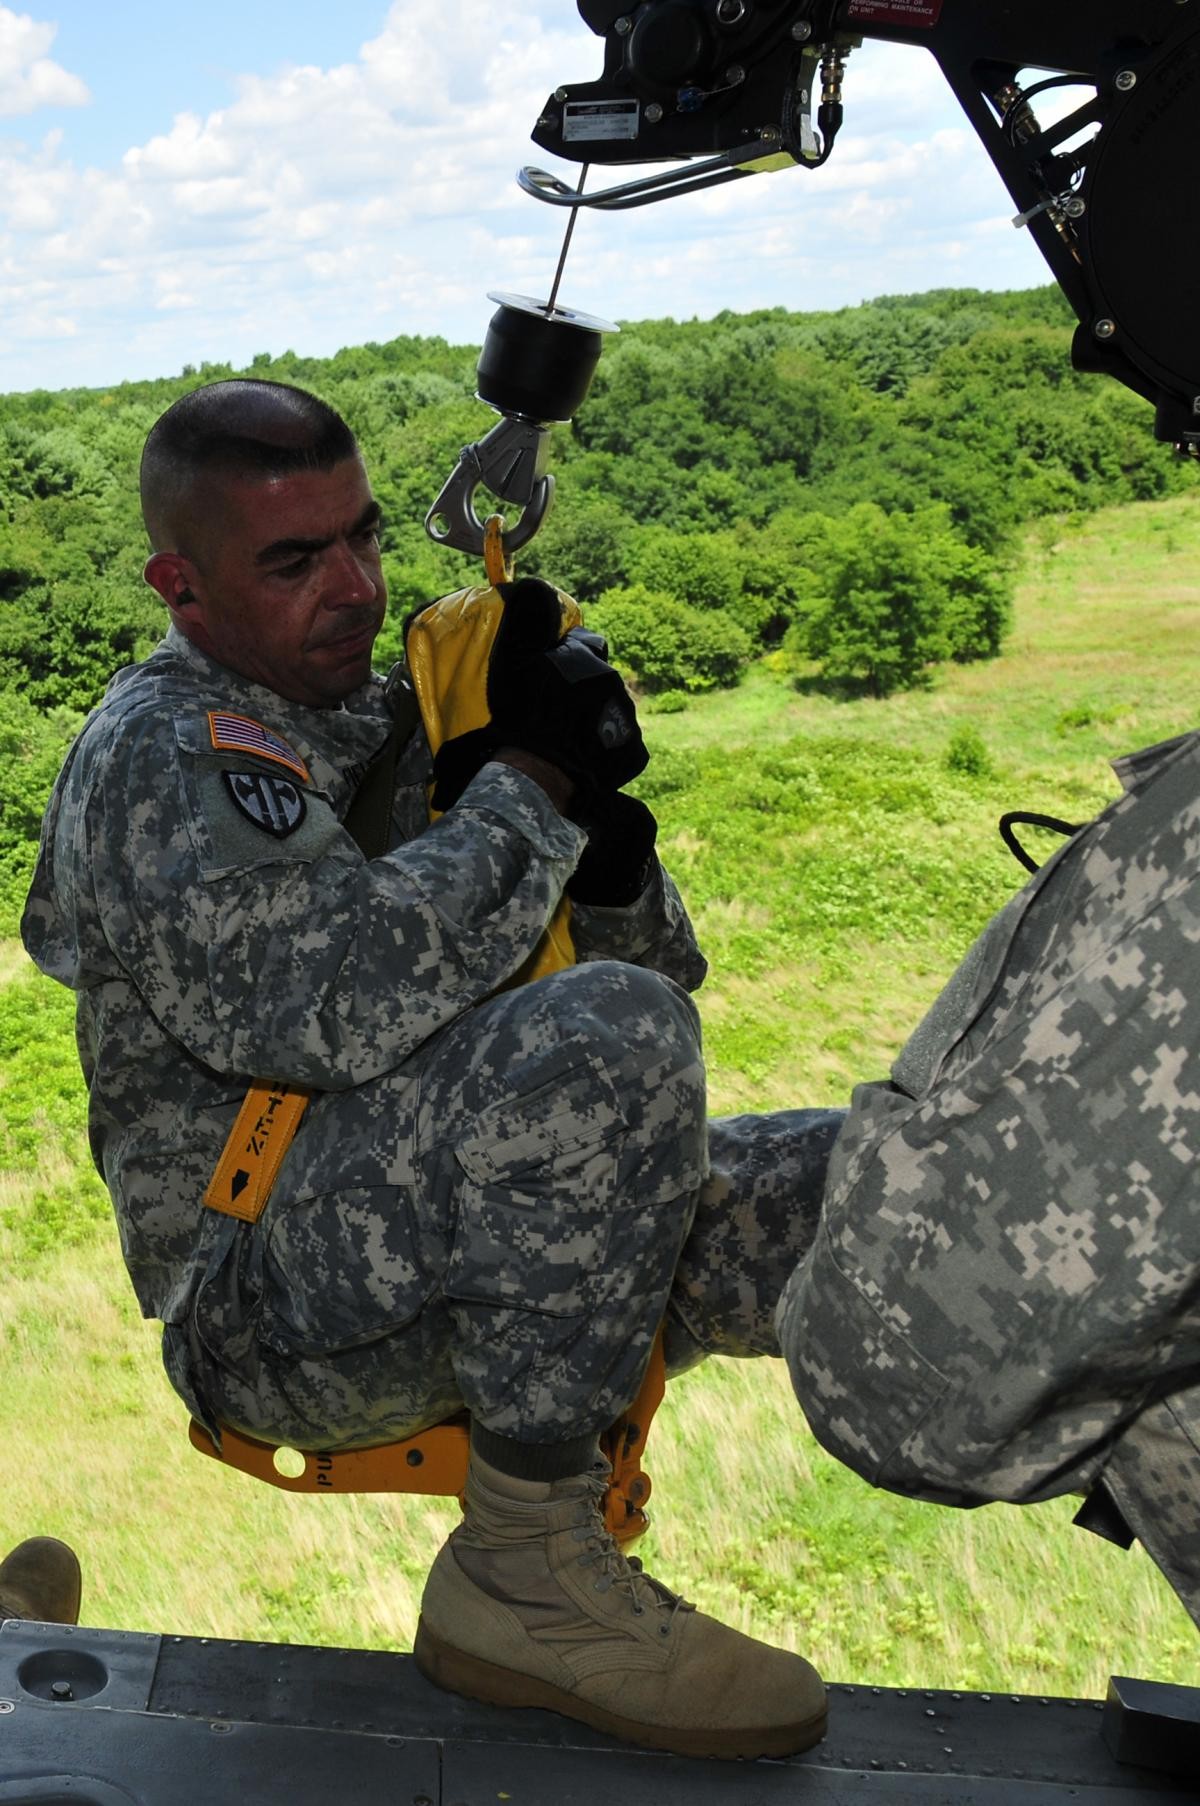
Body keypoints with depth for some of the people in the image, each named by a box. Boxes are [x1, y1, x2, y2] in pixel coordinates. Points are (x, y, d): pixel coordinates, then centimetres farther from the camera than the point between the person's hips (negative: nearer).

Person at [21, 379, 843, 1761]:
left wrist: (598, 828, -5)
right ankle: (522, 1575, -20)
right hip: (272, 1305, -7)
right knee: (612, 1034, -33)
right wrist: (529, 783, -16)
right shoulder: (159, 761, -7)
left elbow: (665, 967, 17)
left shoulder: (392, 721, 16)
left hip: (495, 1261, 7)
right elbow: (334, 1004, -27)